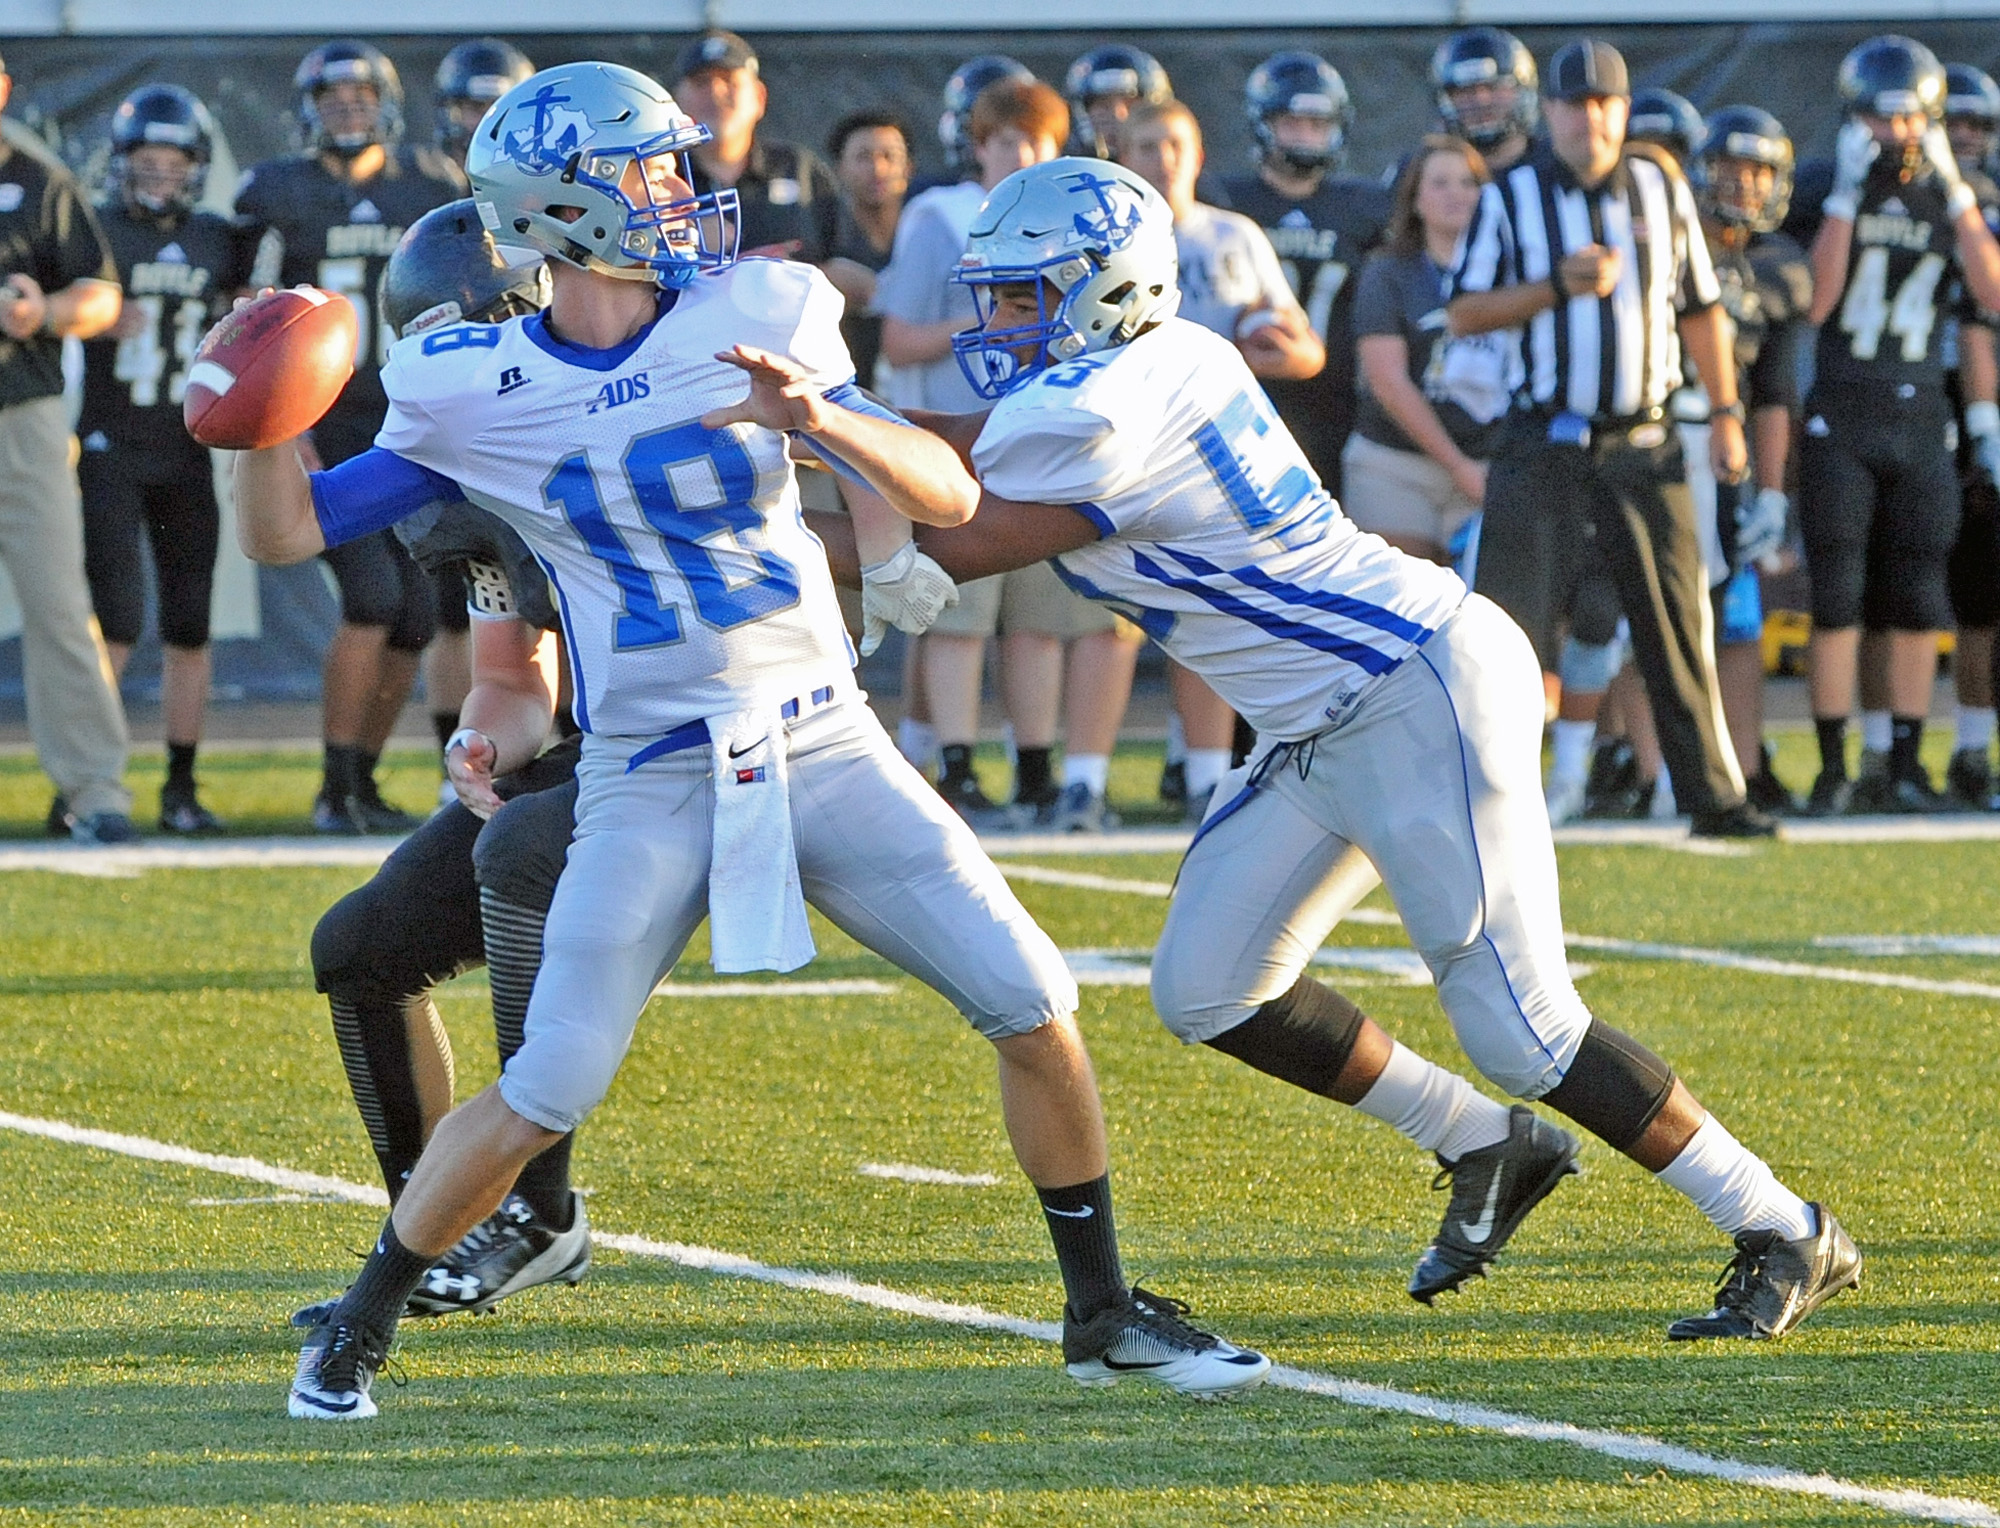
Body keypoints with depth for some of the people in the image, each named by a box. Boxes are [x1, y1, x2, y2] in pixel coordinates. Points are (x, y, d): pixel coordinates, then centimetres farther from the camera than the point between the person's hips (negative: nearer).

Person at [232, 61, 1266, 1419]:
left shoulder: (755, 323, -1)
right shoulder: (477, 395, -3)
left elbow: (951, 498, -5)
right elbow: (287, 533, 4)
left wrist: (822, 419, -23)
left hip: (825, 747, 2)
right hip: (653, 783, -2)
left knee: (1035, 1011, -5)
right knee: (541, 1101, -8)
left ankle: (1103, 1311, 13)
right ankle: (361, 1325, 14)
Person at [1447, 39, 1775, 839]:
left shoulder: (1663, 190, 7)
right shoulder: (1511, 198, -1)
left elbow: (1699, 309, 14)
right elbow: (1464, 313, -3)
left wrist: (1725, 411, 9)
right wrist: (1558, 286, -16)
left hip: (1643, 444, 2)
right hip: (1543, 444, -2)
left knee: (1677, 623, 5)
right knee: (1510, 621, -6)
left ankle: (1713, 794, 12)